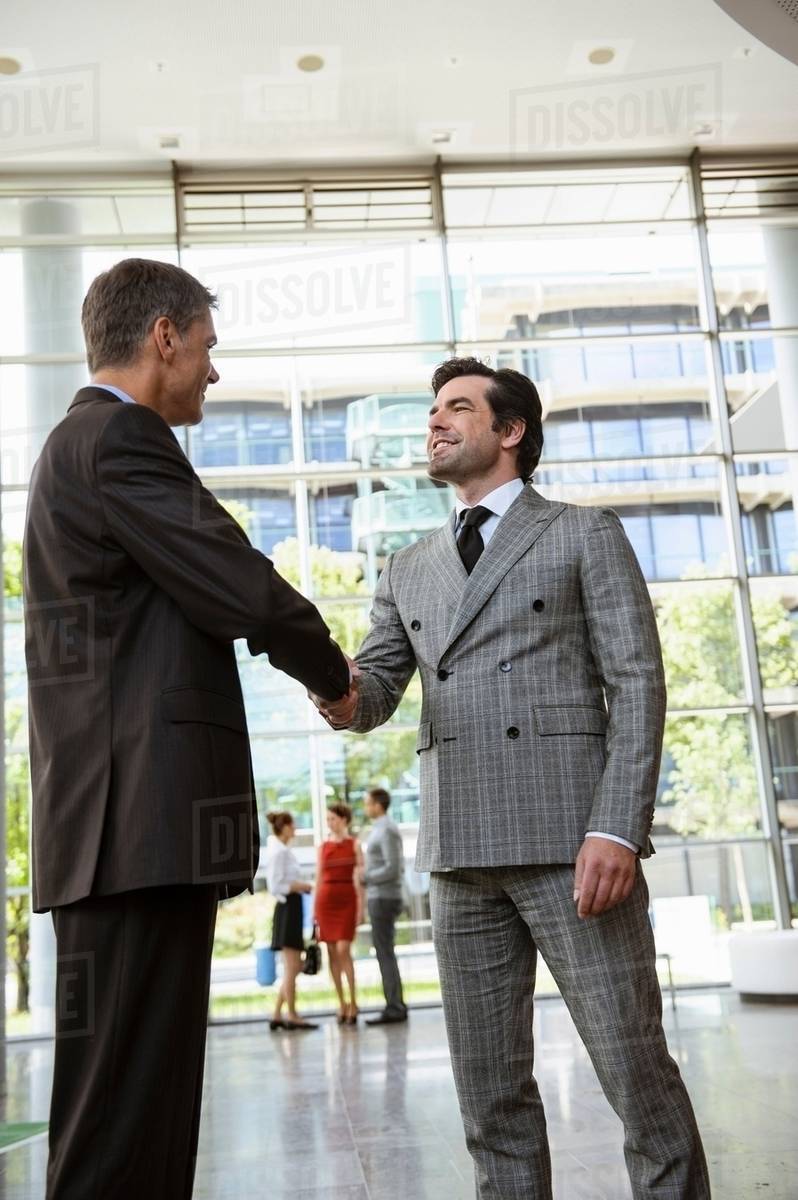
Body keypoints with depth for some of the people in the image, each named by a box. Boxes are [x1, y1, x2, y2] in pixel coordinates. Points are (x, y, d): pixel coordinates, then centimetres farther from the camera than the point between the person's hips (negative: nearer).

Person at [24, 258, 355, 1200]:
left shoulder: (82, 442, 24)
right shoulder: (117, 439, -8)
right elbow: (241, 589, -13)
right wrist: (333, 676, 4)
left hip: (129, 823, 10)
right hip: (141, 819, -10)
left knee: (150, 1119, 14)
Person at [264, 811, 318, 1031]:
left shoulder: (281, 850, 16)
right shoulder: (279, 851, -13)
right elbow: (277, 886, -18)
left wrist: (300, 885, 7)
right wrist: (302, 886, -11)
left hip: (290, 908, 10)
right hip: (288, 908, -10)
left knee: (293, 967, 12)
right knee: (291, 967, -4)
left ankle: (277, 1015, 14)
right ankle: (291, 1016, 2)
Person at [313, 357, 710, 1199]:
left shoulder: (586, 535, 6)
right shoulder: (408, 570, 20)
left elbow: (637, 684, -2)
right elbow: (377, 689, 14)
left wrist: (617, 828, -15)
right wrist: (343, 697, -12)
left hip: (570, 839, -4)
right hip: (460, 852, 4)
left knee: (637, 1076, -1)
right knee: (491, 1098, 9)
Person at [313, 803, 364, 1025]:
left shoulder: (354, 845, 2)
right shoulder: (323, 847, 11)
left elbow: (359, 878, 0)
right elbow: (318, 878, 12)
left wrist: (360, 907, -6)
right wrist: (314, 908, 7)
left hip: (347, 900, -4)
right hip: (326, 900, 4)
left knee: (343, 950, -12)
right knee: (332, 952, 3)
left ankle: (353, 1002, -3)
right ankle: (342, 1002, 11)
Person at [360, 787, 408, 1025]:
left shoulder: (387, 830, -13)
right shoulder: (383, 829, 17)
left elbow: (393, 868, -20)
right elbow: (396, 867, 21)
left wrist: (366, 877, -13)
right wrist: (368, 876, 14)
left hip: (383, 899, -10)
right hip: (381, 898, 10)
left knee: (385, 954, -7)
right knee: (386, 954, 11)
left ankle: (394, 1008, -3)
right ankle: (396, 1006, 15)